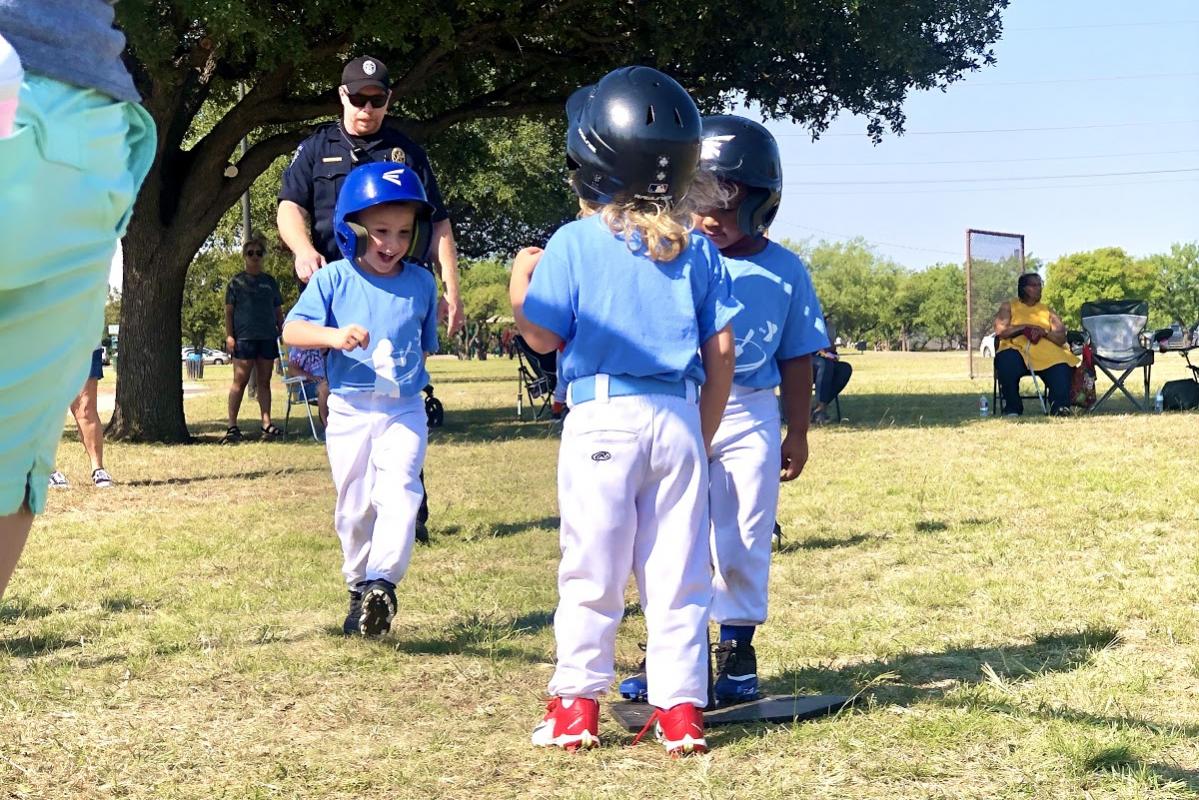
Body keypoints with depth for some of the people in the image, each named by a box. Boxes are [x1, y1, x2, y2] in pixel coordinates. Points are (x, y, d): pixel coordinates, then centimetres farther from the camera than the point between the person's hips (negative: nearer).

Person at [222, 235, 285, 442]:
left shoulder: (270, 282, 15)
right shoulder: (237, 281, 4)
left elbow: (278, 311, 18)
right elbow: (229, 311, 1)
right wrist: (229, 335, -8)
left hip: (267, 337, 4)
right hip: (244, 337, -4)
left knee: (264, 382, 6)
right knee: (240, 381, -6)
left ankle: (267, 424, 8)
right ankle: (232, 426, -5)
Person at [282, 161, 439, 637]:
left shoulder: (421, 283, 5)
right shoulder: (333, 279, -3)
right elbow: (292, 330, -12)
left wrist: (410, 375, 6)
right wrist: (333, 336, -29)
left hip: (405, 410, 0)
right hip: (350, 410, 0)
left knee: (399, 492, -19)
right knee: (354, 506, 7)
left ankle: (382, 582, -26)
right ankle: (359, 590, 21)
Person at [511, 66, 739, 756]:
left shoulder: (574, 244, -5)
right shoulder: (699, 251, 6)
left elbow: (543, 337, 1)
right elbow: (720, 355, 7)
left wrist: (521, 284, 18)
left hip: (602, 420, -3)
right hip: (677, 420, 3)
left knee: (592, 573, 6)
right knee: (678, 574, 7)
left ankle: (577, 705, 12)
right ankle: (681, 708, 9)